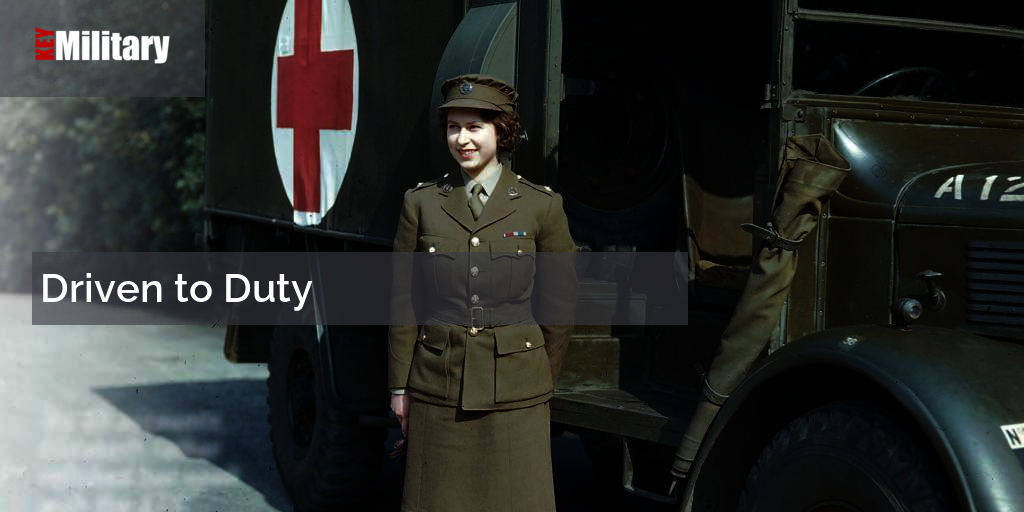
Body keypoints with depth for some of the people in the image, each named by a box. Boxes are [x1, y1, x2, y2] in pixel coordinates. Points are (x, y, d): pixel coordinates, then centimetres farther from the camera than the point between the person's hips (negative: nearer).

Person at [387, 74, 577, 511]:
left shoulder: (542, 206, -1)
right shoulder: (421, 203, 3)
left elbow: (558, 306, 5)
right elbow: (403, 301, 5)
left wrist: (541, 382, 8)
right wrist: (399, 386, 4)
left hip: (515, 388, -1)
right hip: (438, 385, 1)